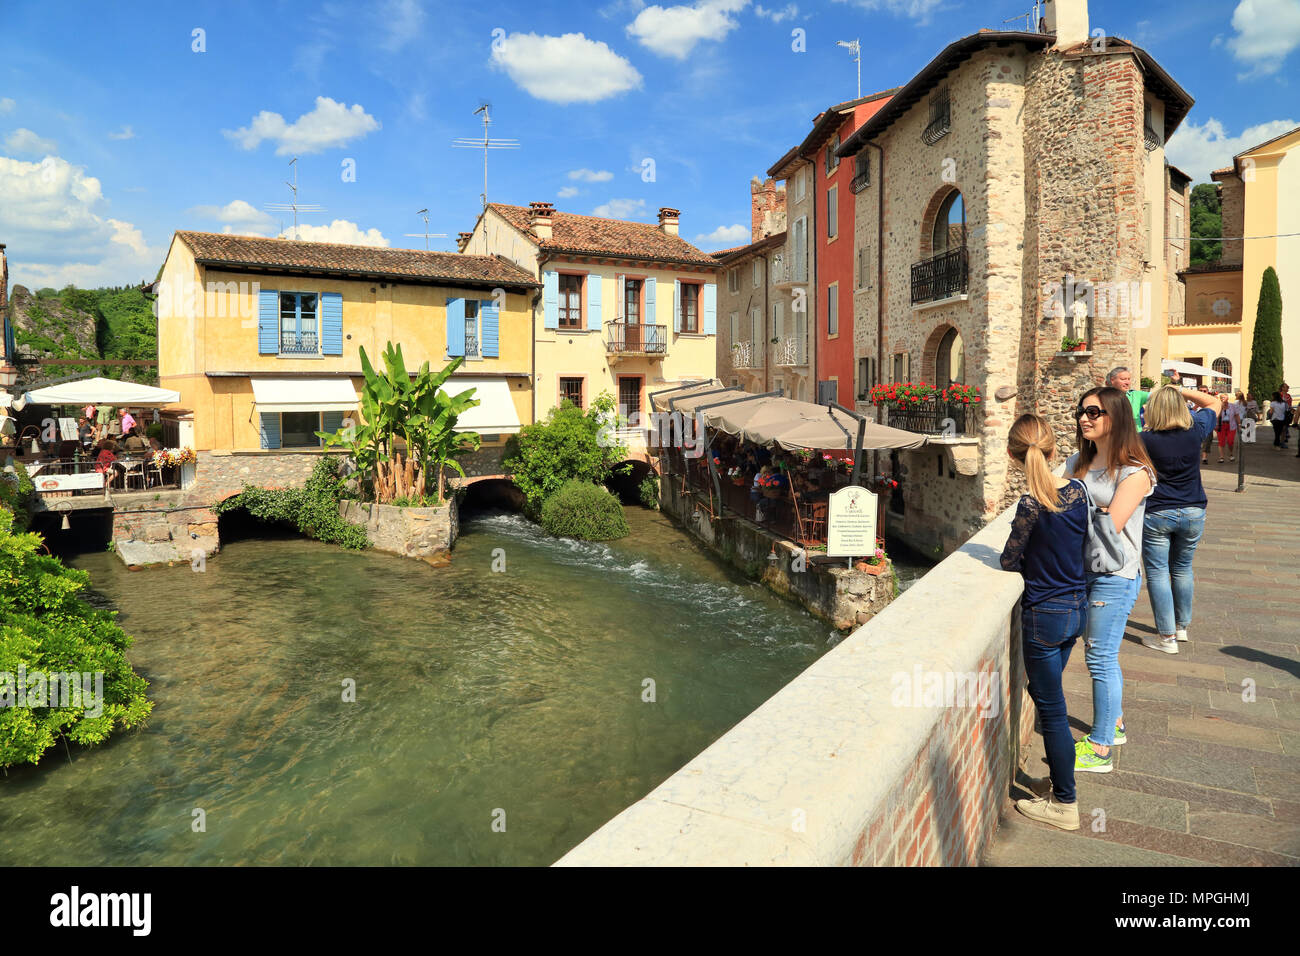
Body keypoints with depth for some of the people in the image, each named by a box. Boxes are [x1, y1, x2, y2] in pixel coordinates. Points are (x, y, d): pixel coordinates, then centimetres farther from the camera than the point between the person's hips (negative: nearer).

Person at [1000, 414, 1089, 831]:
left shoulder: (1032, 505, -24)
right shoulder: (1077, 489, -3)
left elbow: (1009, 560, -12)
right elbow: (1080, 543, 10)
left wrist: (1026, 558, 8)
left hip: (1046, 615, -8)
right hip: (1077, 606, 8)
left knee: (1051, 707, 5)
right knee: (1047, 693, 23)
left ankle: (1064, 803, 18)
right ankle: (1059, 778, 36)